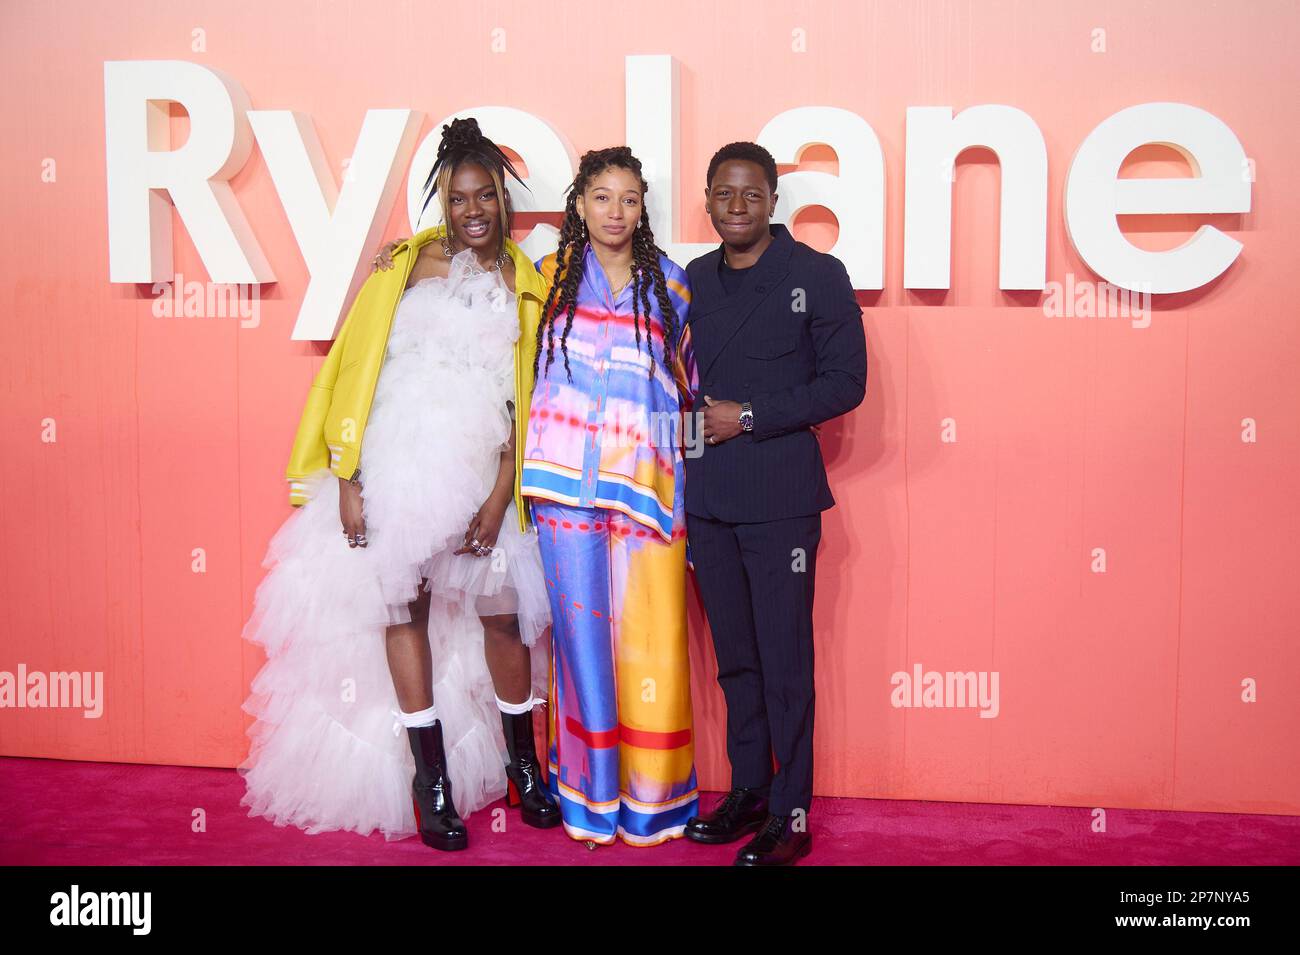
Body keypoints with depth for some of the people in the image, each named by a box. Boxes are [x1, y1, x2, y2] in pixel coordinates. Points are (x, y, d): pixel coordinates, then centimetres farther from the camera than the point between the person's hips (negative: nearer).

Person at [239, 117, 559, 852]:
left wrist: (502, 494, -4)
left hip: (483, 472, 1)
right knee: (404, 608, 2)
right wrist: (346, 480, -5)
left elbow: (525, 401, 5)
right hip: (397, 466, 0)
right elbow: (357, 372, 1)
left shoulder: (523, 285, 8)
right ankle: (431, 781, 14)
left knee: (502, 613, 3)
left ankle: (522, 767, 22)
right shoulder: (404, 269, 5)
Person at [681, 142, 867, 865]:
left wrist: (750, 417, -12)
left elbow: (845, 382, -6)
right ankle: (748, 789, 27)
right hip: (705, 496, 5)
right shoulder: (694, 280, 13)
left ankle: (791, 817, 11)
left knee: (784, 662, -1)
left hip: (779, 497, -5)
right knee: (735, 656, 13)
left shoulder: (818, 276, -2)